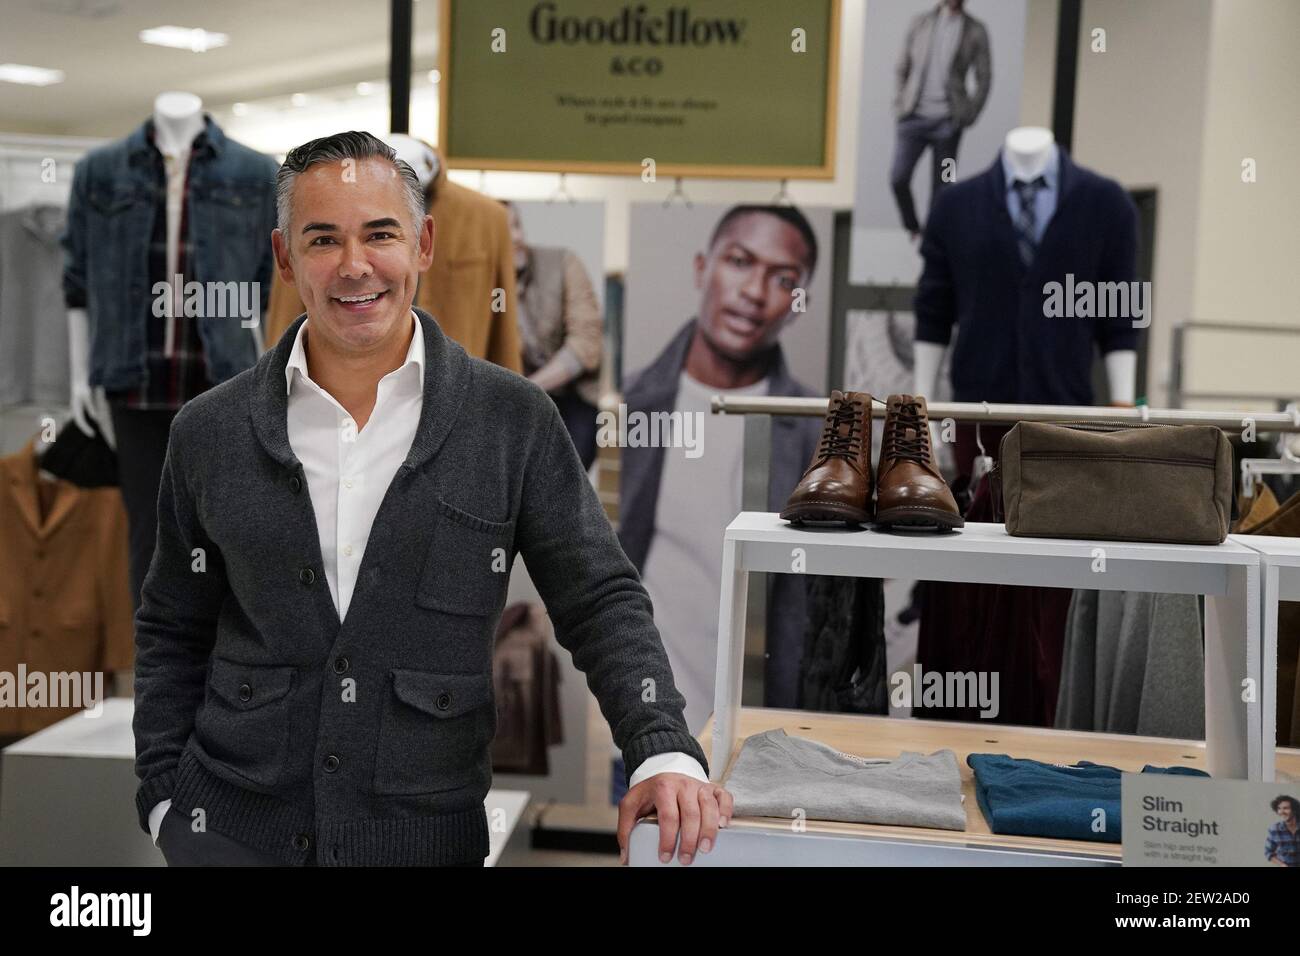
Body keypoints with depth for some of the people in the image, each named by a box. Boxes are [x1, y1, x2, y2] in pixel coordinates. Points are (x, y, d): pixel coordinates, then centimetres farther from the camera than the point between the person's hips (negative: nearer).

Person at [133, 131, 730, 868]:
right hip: (233, 830, 1)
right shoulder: (210, 433, 0)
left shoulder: (514, 420, -5)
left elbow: (602, 601, -5)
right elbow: (173, 633, 9)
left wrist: (666, 752, -17)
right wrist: (164, 798, 2)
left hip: (427, 836, -1)